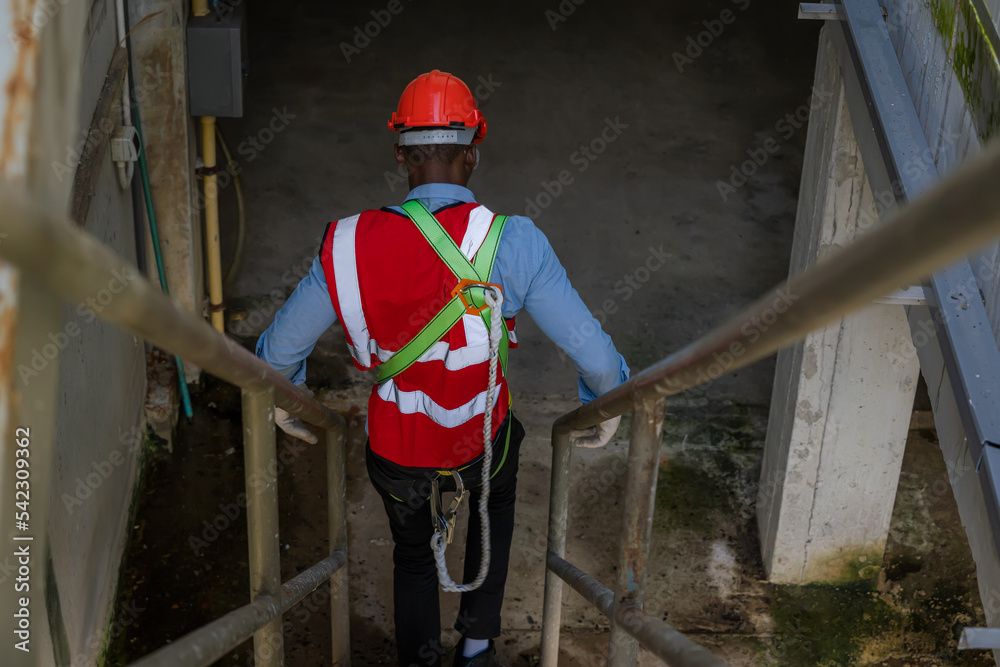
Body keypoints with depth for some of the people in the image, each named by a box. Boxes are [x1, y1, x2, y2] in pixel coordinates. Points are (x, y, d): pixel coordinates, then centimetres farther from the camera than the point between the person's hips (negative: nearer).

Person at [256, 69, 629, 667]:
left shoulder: (349, 246, -18)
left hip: (395, 456, 1)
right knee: (497, 499, 36)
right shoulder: (511, 242, -25)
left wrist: (284, 400, 17)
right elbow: (593, 353, -21)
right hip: (481, 446, 0)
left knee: (412, 555, 30)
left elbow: (278, 351, -5)